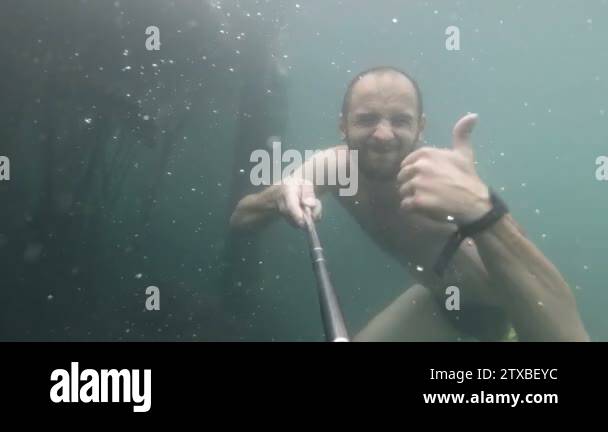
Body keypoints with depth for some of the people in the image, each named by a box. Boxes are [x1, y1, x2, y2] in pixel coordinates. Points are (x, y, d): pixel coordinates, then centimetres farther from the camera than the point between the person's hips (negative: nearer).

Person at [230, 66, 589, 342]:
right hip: (443, 300, 5)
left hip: (505, 305, -5)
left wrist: (482, 212, -65)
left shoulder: (447, 184, -39)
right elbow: (239, 219, -13)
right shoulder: (332, 167, -19)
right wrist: (280, 195, -37)